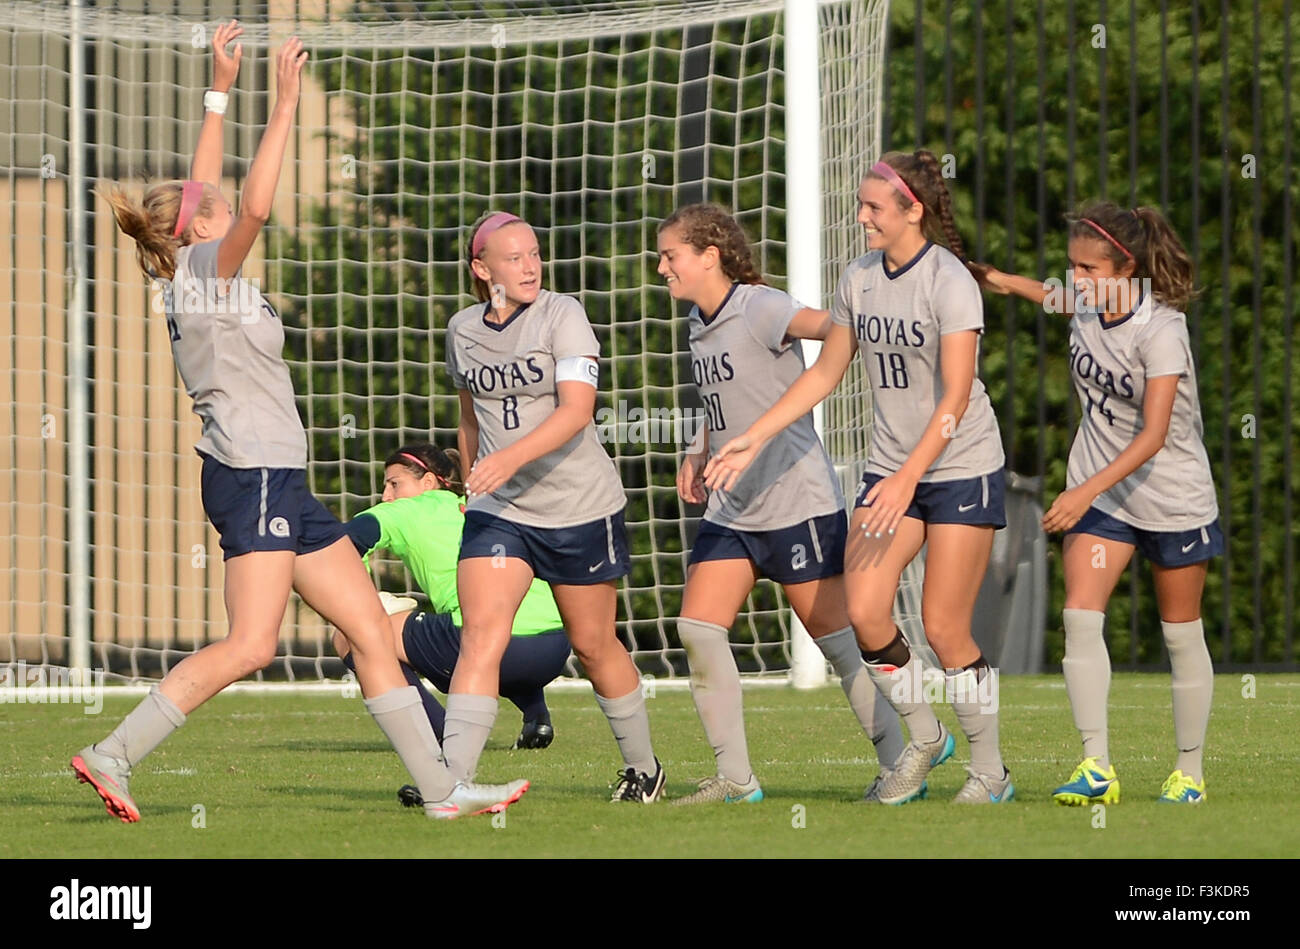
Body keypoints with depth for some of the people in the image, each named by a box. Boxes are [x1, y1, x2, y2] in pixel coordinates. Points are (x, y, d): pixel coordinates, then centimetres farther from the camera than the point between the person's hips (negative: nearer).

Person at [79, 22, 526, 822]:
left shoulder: (195, 272, 17)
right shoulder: (207, 268, -6)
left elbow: (204, 189, 31)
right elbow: (254, 207, -23)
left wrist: (221, 92, 31)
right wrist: (285, 105, -20)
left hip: (279, 484, 10)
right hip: (253, 477, -10)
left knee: (373, 631, 5)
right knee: (251, 645, -19)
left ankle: (440, 786, 3)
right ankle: (114, 754, -17)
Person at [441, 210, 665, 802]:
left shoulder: (562, 315, -10)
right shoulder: (462, 330, 5)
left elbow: (577, 408, -22)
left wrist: (513, 456, -35)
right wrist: (472, 483, 24)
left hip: (579, 507, -3)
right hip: (497, 510, 3)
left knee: (593, 646, 9)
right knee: (480, 634, -17)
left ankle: (643, 765, 31)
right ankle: (451, 779, -24)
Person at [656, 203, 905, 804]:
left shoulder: (760, 309, -14)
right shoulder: (699, 323, 12)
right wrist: (697, 456, 14)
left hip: (797, 501, -8)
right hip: (731, 508, 8)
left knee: (837, 638, -3)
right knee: (697, 629, -4)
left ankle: (899, 765, 10)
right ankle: (734, 778, 1)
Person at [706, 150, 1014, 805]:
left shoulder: (949, 281, -16)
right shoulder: (859, 278, 4)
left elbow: (956, 395, -21)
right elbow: (825, 371, 13)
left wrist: (909, 477, -29)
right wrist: (755, 437, 7)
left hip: (959, 467, -6)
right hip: (890, 468, 6)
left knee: (944, 628, -7)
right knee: (864, 612, -8)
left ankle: (990, 770, 9)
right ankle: (923, 738, 14)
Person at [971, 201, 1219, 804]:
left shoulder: (1161, 332, -24)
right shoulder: (1086, 308, -5)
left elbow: (1152, 437, -29)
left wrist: (1085, 490, -36)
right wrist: (1007, 283, 19)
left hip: (1175, 499, -5)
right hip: (1100, 495, 5)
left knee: (1181, 635, 7)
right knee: (1080, 617, -13)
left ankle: (1190, 772, 19)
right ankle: (1097, 767, -16)